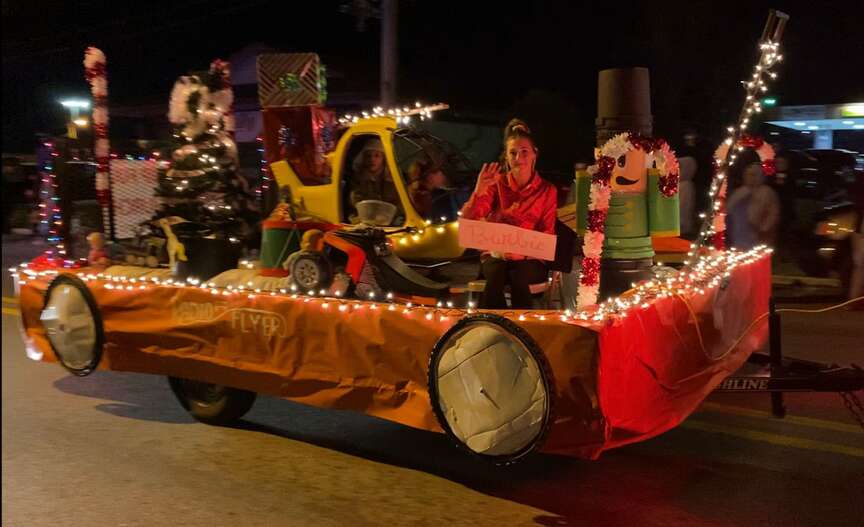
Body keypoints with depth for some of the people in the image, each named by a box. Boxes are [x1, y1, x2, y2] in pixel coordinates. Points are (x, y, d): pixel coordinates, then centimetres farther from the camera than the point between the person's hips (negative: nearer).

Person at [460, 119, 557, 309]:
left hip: (530, 260, 0)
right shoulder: (496, 185, 3)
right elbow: (467, 221, -6)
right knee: (496, 273, -34)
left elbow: (547, 236, -1)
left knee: (518, 274, -35)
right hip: (496, 256, 1)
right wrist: (480, 189, -20)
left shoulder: (547, 190, 2)